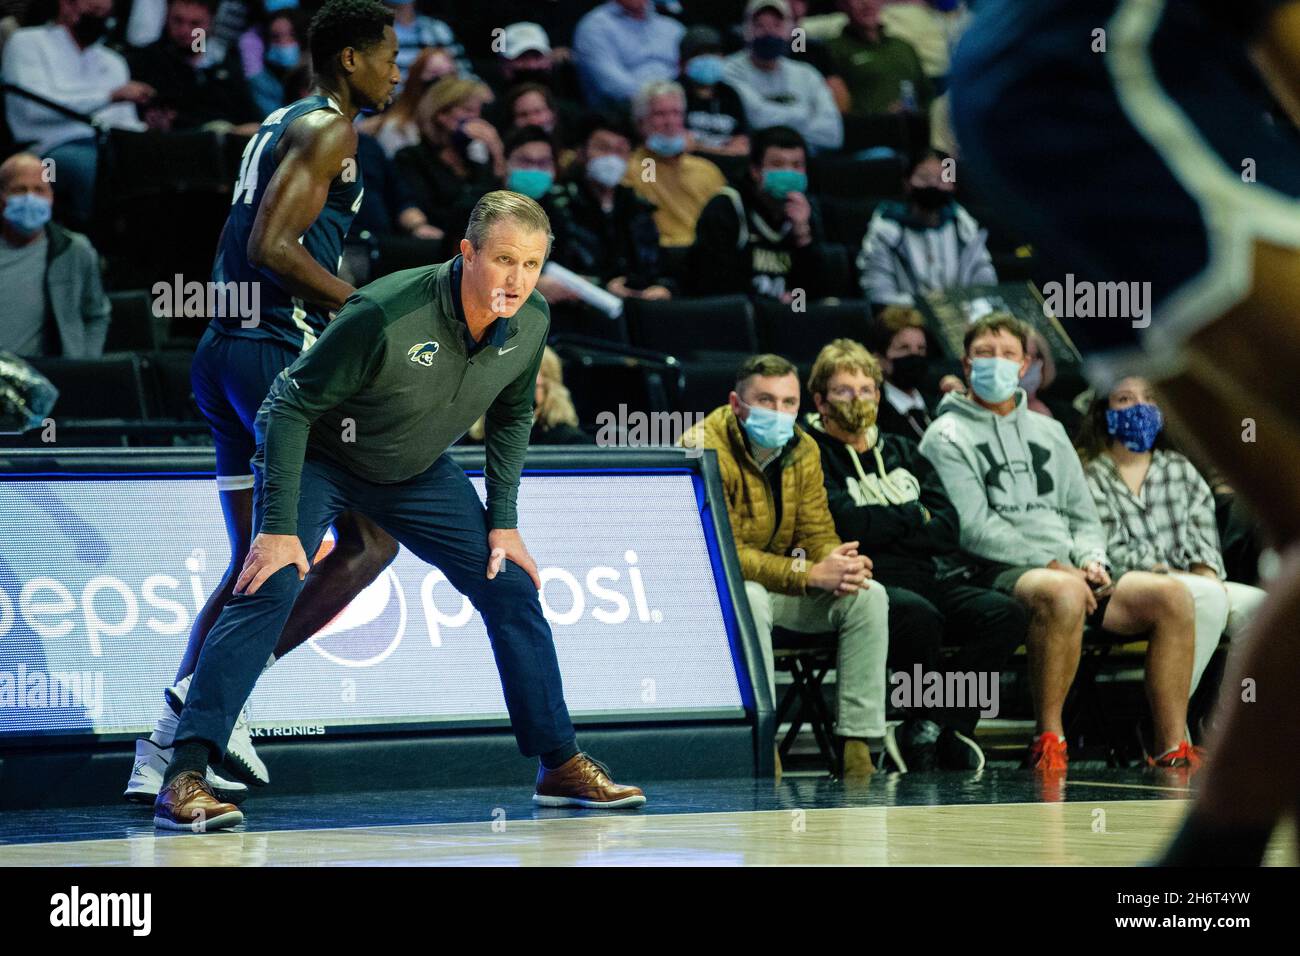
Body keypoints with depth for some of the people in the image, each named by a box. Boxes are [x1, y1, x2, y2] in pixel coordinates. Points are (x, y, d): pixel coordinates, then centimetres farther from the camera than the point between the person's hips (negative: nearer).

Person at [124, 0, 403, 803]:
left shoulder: (281, 126, 22)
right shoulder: (329, 129, -7)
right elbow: (273, 245, -19)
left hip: (225, 352, 10)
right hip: (282, 353, -10)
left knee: (259, 562, 12)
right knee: (370, 541, -4)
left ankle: (164, 749, 7)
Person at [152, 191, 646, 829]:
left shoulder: (531, 323, -16)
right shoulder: (385, 315, -36)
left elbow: (511, 416, 5)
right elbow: (293, 407, -28)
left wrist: (503, 522, 0)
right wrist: (280, 528, -32)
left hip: (419, 470, 6)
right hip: (315, 456, -6)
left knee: (511, 588, 1)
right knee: (270, 587, -25)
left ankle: (561, 766, 14)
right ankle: (183, 779, -28)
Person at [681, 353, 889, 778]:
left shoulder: (802, 450, 2)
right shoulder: (705, 449, -22)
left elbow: (817, 534, 2)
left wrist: (840, 566, -25)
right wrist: (809, 574, -33)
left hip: (776, 586, 7)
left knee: (868, 596, -13)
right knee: (750, 598, -39)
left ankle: (857, 749, -16)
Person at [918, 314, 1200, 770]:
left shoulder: (1049, 432, 25)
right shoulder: (947, 437, 4)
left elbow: (1084, 516, 23)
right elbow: (974, 528, -8)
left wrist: (1090, 560, -1)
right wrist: (1051, 566, -15)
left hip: (1068, 571, 6)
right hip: (995, 574, -6)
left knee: (1171, 595, -16)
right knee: (1062, 593, -40)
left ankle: (1172, 749, -19)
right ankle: (1048, 740, -31)